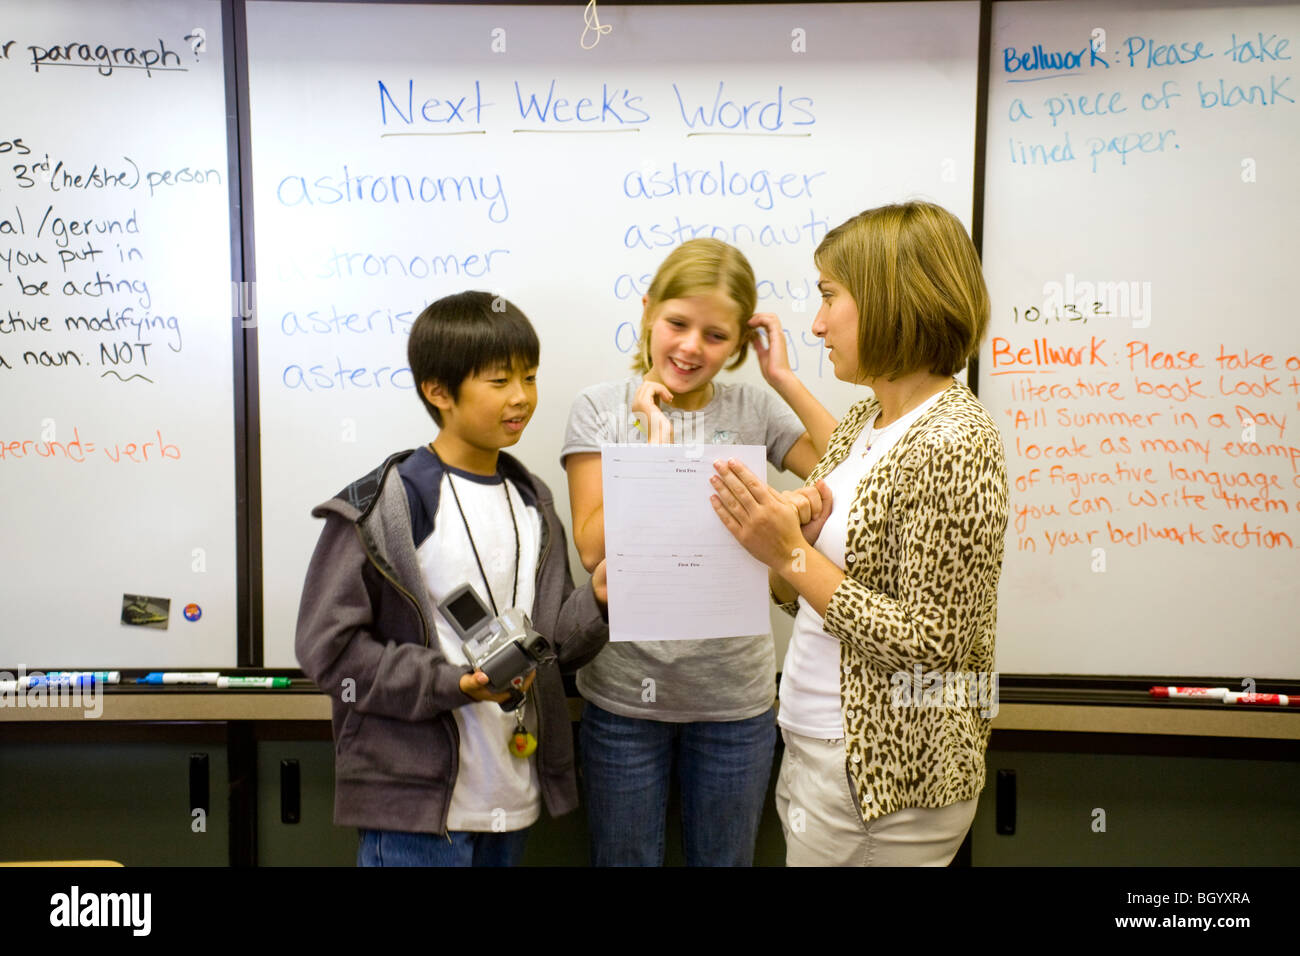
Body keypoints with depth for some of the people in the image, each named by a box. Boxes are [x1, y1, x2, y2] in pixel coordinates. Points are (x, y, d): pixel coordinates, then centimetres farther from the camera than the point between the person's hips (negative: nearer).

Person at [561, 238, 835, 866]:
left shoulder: (754, 412, 0)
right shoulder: (601, 409, -4)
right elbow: (594, 548, -11)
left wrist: (784, 379, -11)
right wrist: (654, 444, -16)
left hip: (732, 694, 1)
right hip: (625, 689, -1)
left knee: (724, 859, 20)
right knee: (625, 859, 18)